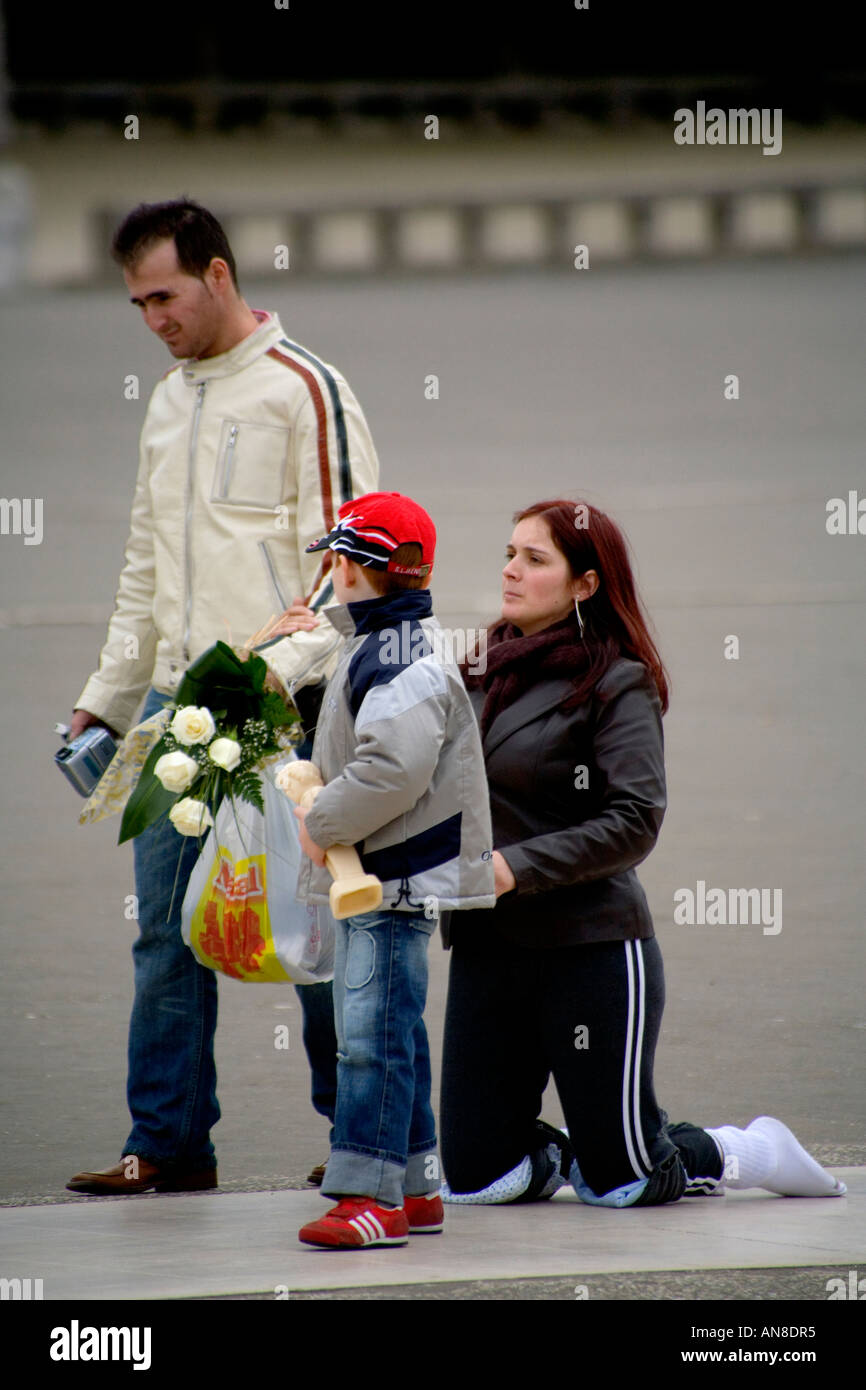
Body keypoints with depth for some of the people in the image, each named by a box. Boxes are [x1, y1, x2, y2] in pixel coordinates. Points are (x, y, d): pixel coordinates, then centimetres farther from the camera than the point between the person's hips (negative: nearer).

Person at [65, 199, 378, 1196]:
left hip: (280, 707, -7)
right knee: (166, 932, 4)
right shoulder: (167, 404, 18)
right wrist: (105, 698, 21)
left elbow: (350, 556, -10)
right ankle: (169, 1142, 8)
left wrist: (283, 666, -21)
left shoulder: (303, 390, -5)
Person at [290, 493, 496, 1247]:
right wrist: (323, 808, 13)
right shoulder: (383, 648, 16)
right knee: (390, 1034, 15)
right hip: (371, 877, 11)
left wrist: (321, 824, -17)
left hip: (396, 884, -11)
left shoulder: (399, 664, -19)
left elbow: (391, 773, -28)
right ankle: (416, 1189, 21)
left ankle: (373, 1195, -14)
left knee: (373, 1032, -12)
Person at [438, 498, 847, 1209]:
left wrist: (517, 867, -22)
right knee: (474, 1179, 1)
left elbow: (634, 823, -16)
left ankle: (756, 1152, 25)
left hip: (591, 949, -6)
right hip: (486, 949, 6)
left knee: (619, 1184, -2)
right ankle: (569, 1150, 31)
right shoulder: (486, 674, 12)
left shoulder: (618, 687, -7)